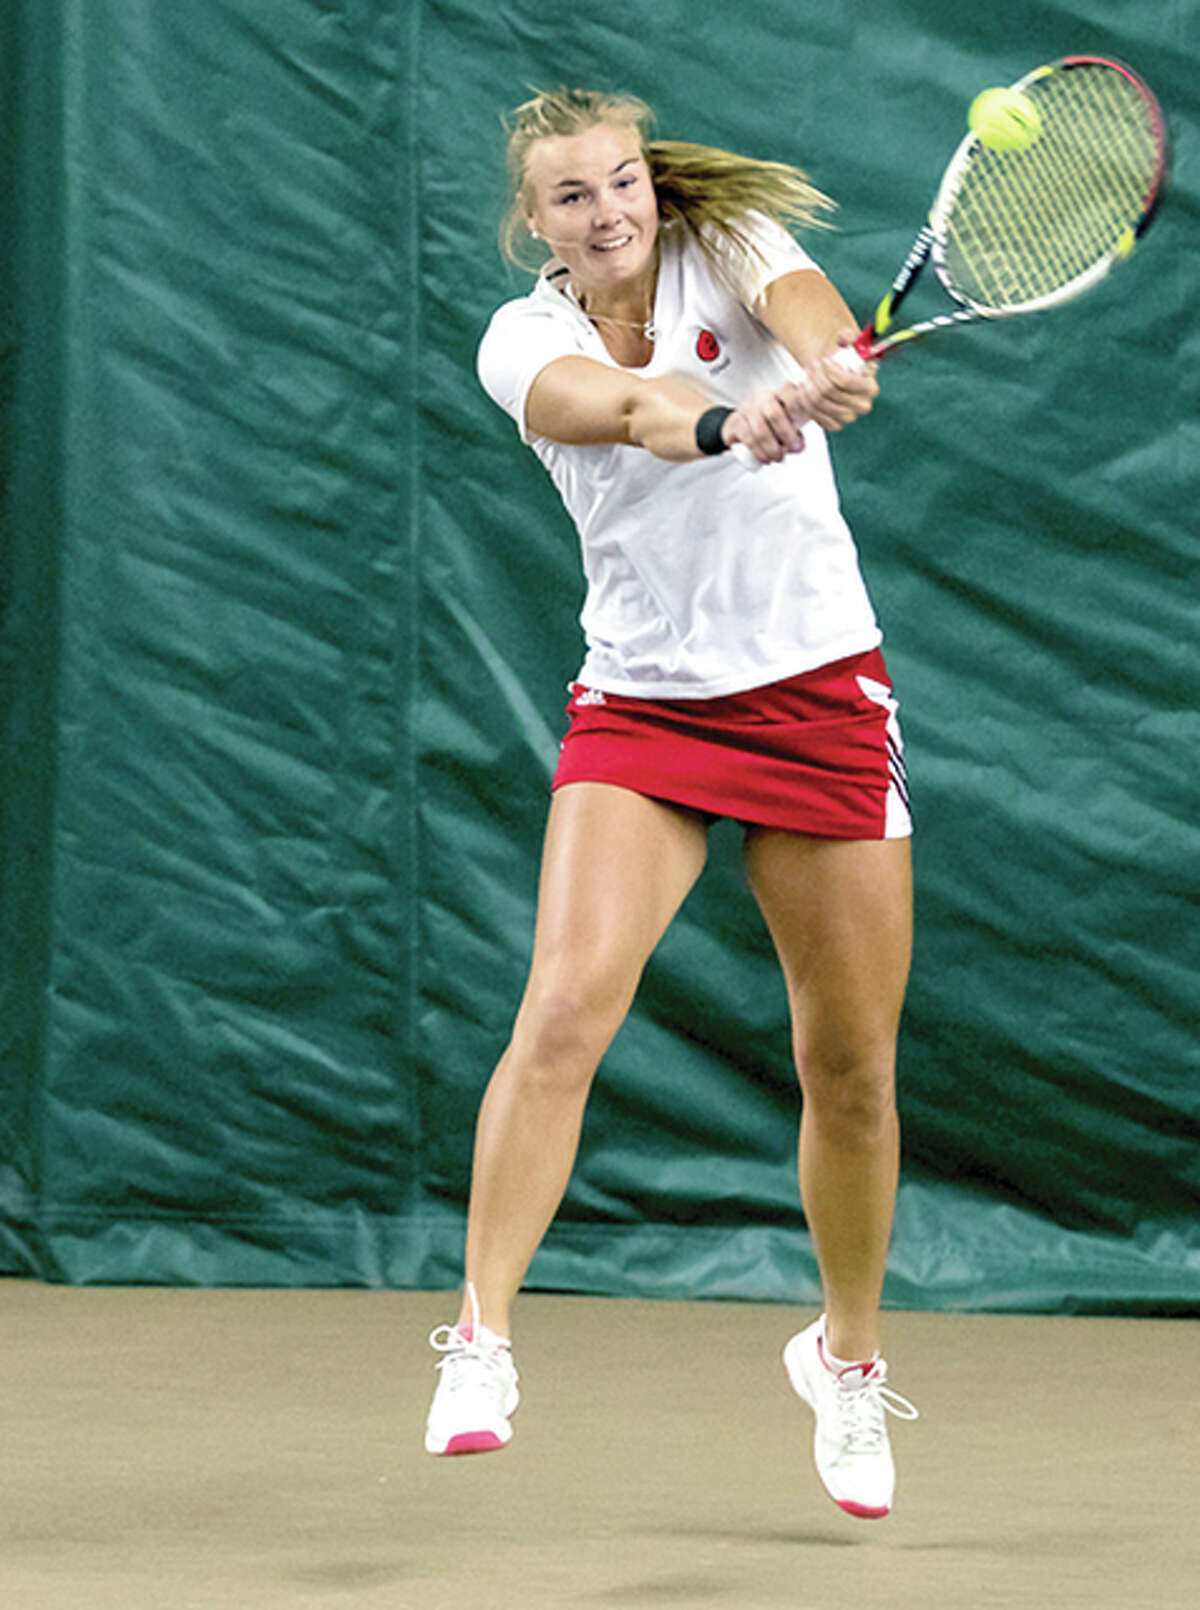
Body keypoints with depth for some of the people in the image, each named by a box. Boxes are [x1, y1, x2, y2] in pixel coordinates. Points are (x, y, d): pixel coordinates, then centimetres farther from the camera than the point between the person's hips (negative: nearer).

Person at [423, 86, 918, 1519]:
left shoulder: (730, 245, -3)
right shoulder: (523, 339, -3)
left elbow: (808, 311, -27)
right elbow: (608, 401, -27)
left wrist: (828, 367, -52)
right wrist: (717, 420, -50)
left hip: (820, 693, 0)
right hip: (640, 703, 0)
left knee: (851, 1068, 5)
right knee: (566, 1004, -21)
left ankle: (846, 1354, 26)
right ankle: (481, 1343, -18)